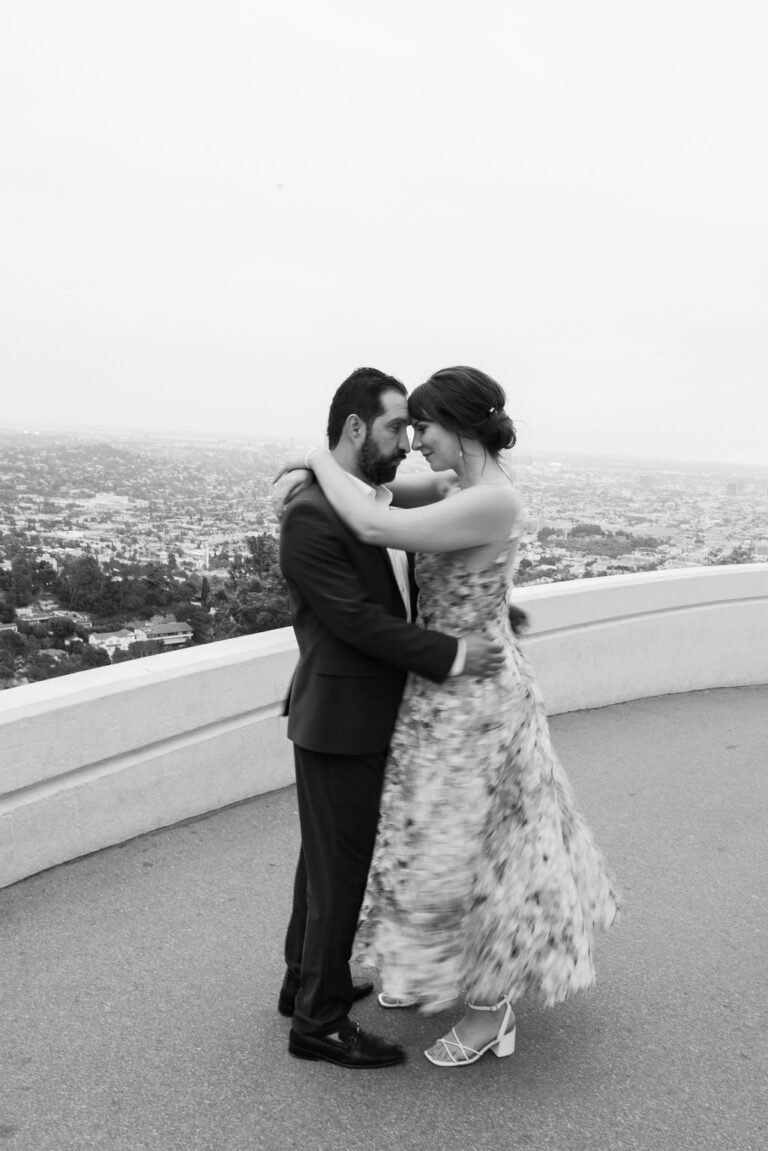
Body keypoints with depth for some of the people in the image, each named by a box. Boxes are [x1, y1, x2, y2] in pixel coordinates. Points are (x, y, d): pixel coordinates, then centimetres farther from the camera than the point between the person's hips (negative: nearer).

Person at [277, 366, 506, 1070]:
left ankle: (306, 981, 41)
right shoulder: (310, 517, -21)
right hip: (339, 725, -9)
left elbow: (410, 589, 16)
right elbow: (356, 620, -24)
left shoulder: (379, 502, 7)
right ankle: (319, 1023, 23)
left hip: (366, 718, 9)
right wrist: (451, 657, -21)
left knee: (328, 858, 22)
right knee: (339, 870, 4)